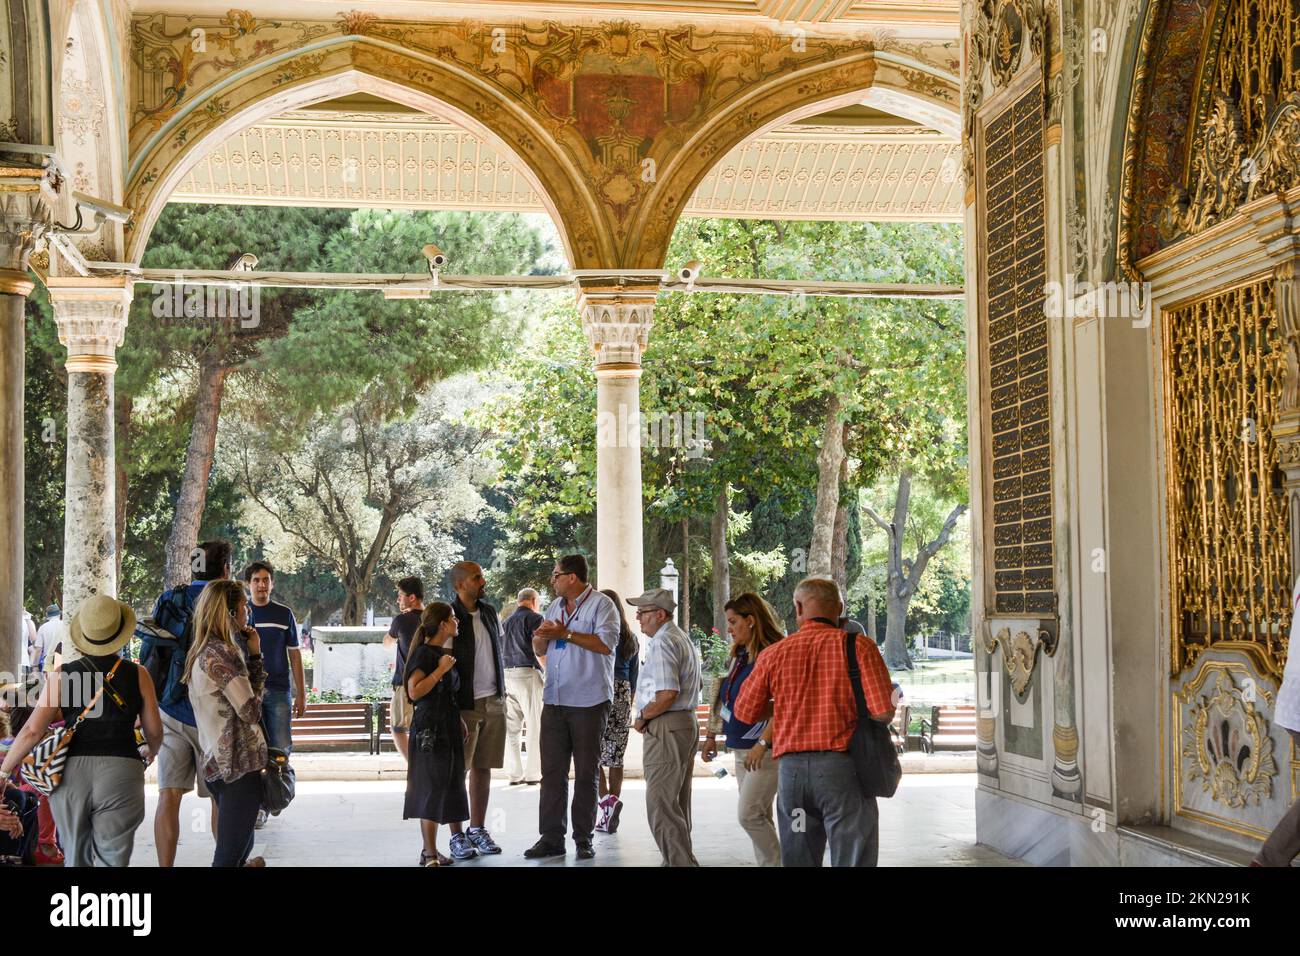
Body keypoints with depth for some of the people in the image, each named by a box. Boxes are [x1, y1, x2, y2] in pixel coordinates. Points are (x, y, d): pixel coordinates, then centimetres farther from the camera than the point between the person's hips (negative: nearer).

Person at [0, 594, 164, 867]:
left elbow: (33, 731, -3)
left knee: (77, 856, 18)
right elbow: (154, 732, 6)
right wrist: (148, 757, 28)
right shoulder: (137, 675, 1)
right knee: (111, 859, 3)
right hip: (121, 771, -1)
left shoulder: (63, 675, 2)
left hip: (71, 772, 1)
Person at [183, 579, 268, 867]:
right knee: (230, 854, -8)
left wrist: (254, 655, 9)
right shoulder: (221, 653, -16)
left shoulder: (202, 651, 13)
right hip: (239, 764, -10)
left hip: (216, 764, 10)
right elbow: (251, 711, -14)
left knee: (240, 844, 21)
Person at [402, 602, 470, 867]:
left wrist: (460, 721, 19)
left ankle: (430, 850, 15)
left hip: (449, 731, 9)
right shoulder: (424, 653, -12)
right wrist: (440, 670, -19)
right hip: (429, 731, -9)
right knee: (431, 790, -8)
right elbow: (414, 691, -22)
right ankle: (430, 854, -6)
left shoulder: (446, 654, 15)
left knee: (446, 789, 9)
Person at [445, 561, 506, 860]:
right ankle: (457, 836, 5)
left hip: (494, 703, 6)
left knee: (483, 768, 10)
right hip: (465, 705, -6)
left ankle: (478, 829, 18)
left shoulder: (489, 612, 9)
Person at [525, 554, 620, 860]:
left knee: (586, 772, 2)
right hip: (554, 700, 6)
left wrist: (565, 634, -17)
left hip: (588, 701, -6)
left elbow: (607, 644, -20)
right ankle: (551, 838, 6)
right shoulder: (556, 605, 17)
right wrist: (542, 636, -3)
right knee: (552, 771, 3)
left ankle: (583, 838, 9)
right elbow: (539, 651, 21)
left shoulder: (601, 604, -5)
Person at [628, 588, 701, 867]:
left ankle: (682, 862, -12)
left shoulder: (662, 643, -16)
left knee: (661, 805, -10)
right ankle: (680, 859, 22)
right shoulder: (682, 638, 18)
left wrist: (642, 717, -10)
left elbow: (667, 695, -25)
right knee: (677, 803, 16)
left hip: (666, 728, -11)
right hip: (687, 723, 11)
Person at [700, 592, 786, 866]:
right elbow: (727, 700, 22)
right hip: (741, 749, 9)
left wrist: (762, 743, -26)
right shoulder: (739, 656, 14)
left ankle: (775, 863, -1)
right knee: (759, 818, 10)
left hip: (767, 750, -9)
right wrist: (712, 736, 19)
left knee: (749, 815, -12)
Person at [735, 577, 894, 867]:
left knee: (798, 860, 12)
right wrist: (853, 705, 10)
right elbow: (884, 712, -12)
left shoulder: (774, 653, 4)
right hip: (842, 767, -3)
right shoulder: (858, 646, -5)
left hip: (791, 768, 3)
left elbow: (745, 712, 13)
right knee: (852, 859, 0)